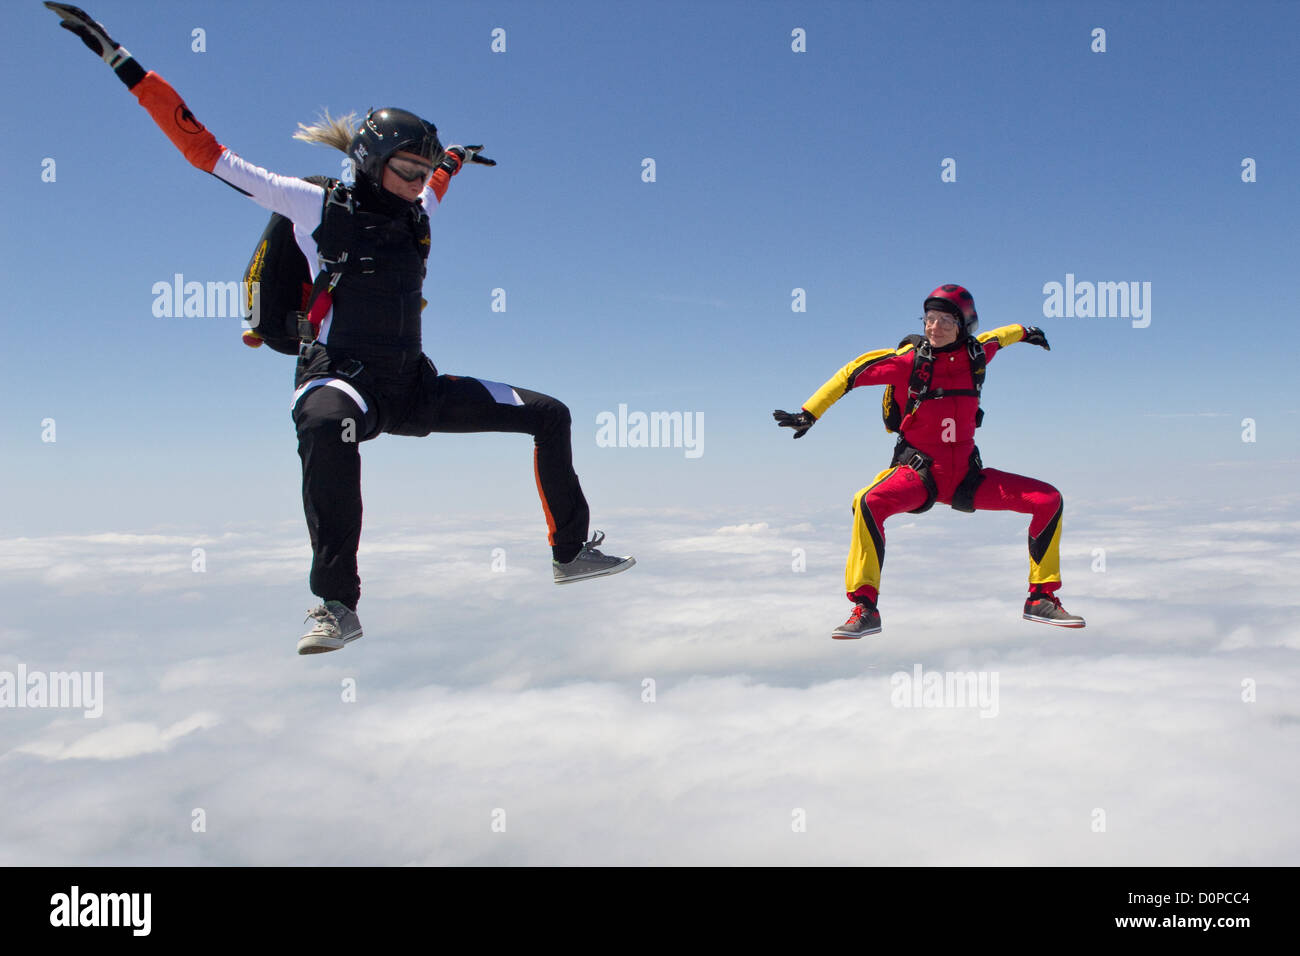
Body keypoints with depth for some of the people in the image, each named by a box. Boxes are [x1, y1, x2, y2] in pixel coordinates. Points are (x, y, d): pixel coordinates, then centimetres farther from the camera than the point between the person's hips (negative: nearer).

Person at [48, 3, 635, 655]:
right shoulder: (316, 204, -2)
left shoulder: (414, 213, 13)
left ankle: (570, 553, 15)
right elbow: (204, 149, -2)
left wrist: (452, 162, 52)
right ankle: (337, 606, -37)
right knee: (327, 426, -45)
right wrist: (122, 63, -3)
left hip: (413, 387, 7)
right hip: (342, 379, -6)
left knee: (549, 415, 3)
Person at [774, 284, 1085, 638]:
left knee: (1048, 499, -4)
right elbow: (853, 372, -6)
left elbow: (995, 338, 23)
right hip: (918, 474, -4)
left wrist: (1022, 332, 44)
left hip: (967, 476, 4)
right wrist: (808, 414, -9)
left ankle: (1041, 598, 8)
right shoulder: (908, 359, -12)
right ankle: (864, 608, -24)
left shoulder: (976, 354, -1)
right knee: (868, 504, -34)